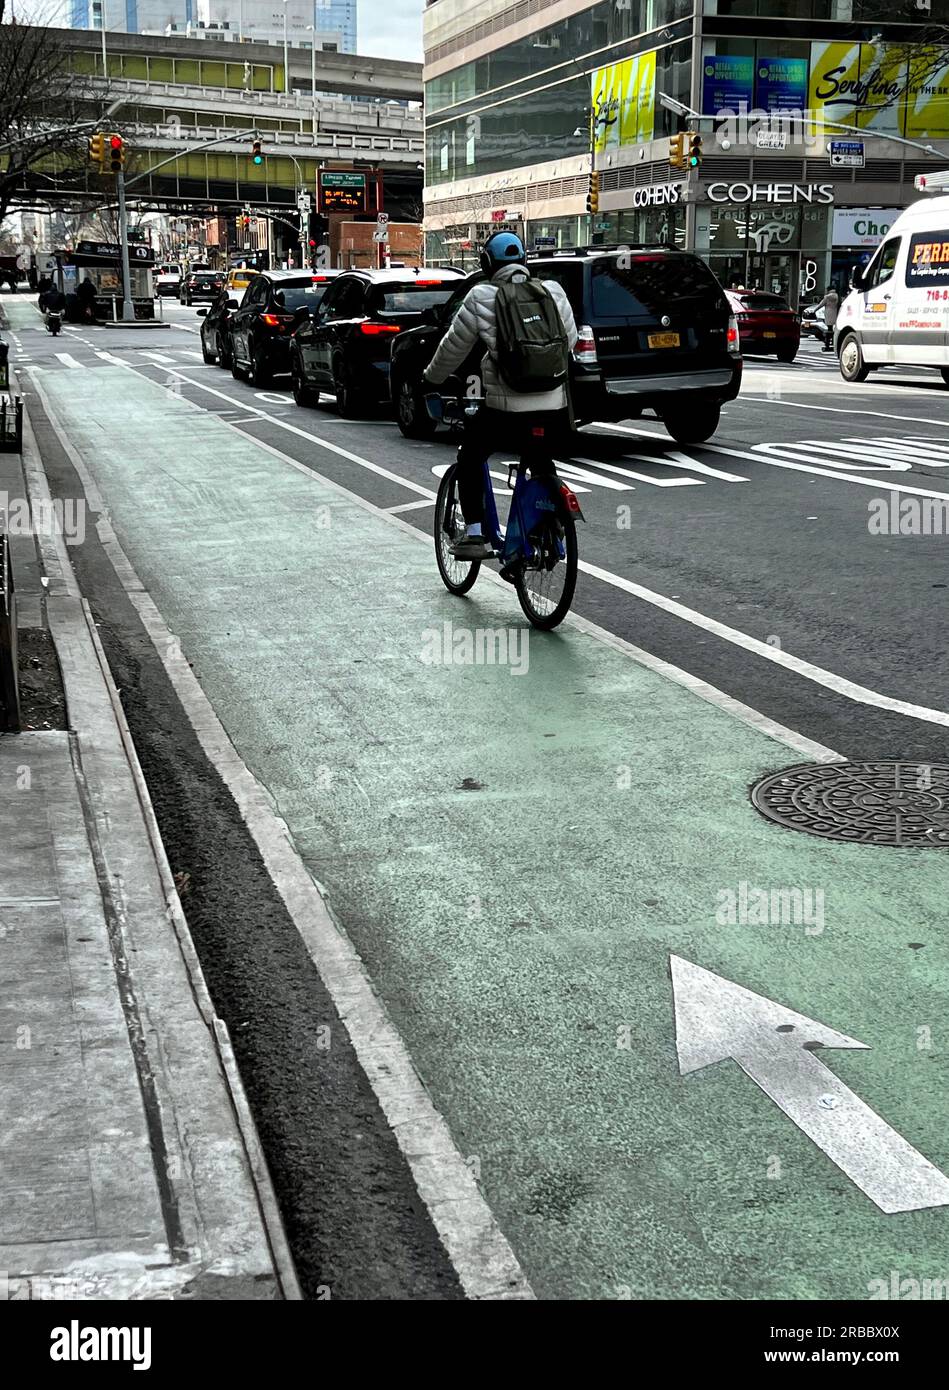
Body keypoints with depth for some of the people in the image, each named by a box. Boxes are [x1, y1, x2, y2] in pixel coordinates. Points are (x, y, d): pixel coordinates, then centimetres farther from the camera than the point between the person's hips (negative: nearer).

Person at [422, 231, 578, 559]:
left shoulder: (482, 297, -2)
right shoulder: (553, 292, 9)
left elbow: (454, 347, 5)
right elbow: (570, 341, 18)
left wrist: (431, 378, 21)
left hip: (507, 410, -4)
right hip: (555, 409, 4)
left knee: (470, 457, 17)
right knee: (542, 463, 27)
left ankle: (474, 534, 9)